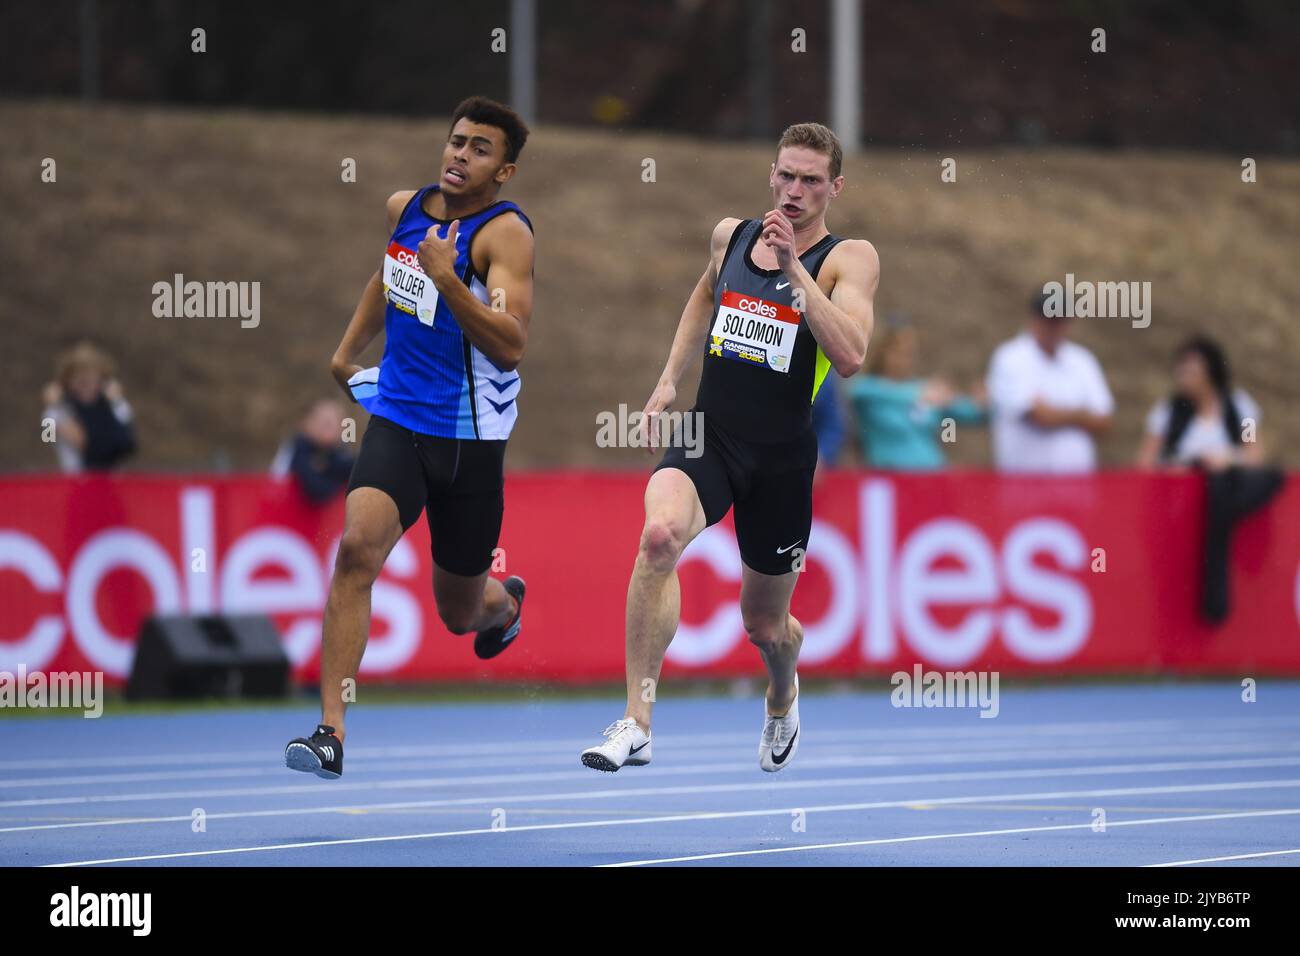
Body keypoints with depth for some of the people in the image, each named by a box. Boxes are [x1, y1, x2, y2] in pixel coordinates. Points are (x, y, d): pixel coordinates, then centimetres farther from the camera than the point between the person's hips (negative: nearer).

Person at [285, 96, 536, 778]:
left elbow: (510, 344, -27)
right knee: (358, 547, -23)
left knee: (460, 613, 11)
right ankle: (331, 732, -26)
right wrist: (348, 352, 30)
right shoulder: (405, 208, 4)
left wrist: (447, 280, -36)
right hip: (397, 418, 3)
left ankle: (502, 602, 52)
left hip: (470, 438, -3)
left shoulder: (504, 233, -14)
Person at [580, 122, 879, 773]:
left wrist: (793, 266, -23)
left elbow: (850, 357, -22)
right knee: (660, 532, -32)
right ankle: (635, 724, -31)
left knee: (764, 623, 12)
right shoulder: (730, 235, 7)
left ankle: (782, 699, 52)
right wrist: (669, 380, 21)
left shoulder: (848, 258, -5)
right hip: (708, 435, 1)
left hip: (783, 457, -1)